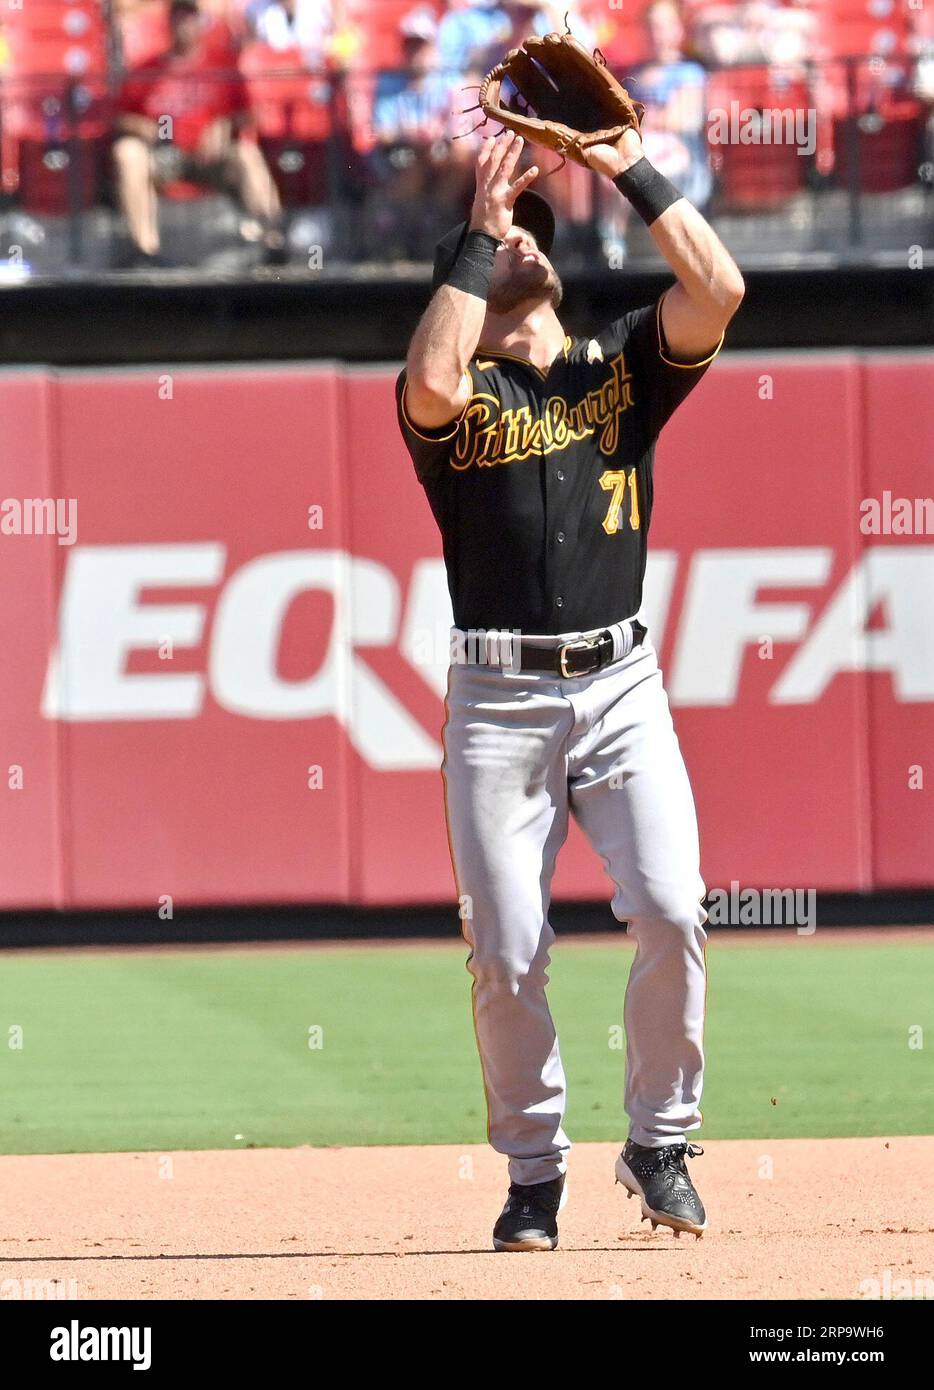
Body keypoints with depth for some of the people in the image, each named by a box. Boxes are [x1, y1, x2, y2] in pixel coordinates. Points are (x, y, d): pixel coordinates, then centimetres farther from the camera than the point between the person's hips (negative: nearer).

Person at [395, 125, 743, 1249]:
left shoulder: (625, 362, 14)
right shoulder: (461, 392, 6)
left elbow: (718, 291, -3)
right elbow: (431, 383, -19)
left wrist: (632, 172, -4)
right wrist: (480, 226, -12)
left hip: (619, 687, 1)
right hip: (498, 701, -1)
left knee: (671, 911, -15)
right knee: (508, 955, -4)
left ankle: (660, 1143, 2)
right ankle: (534, 1174, 11)